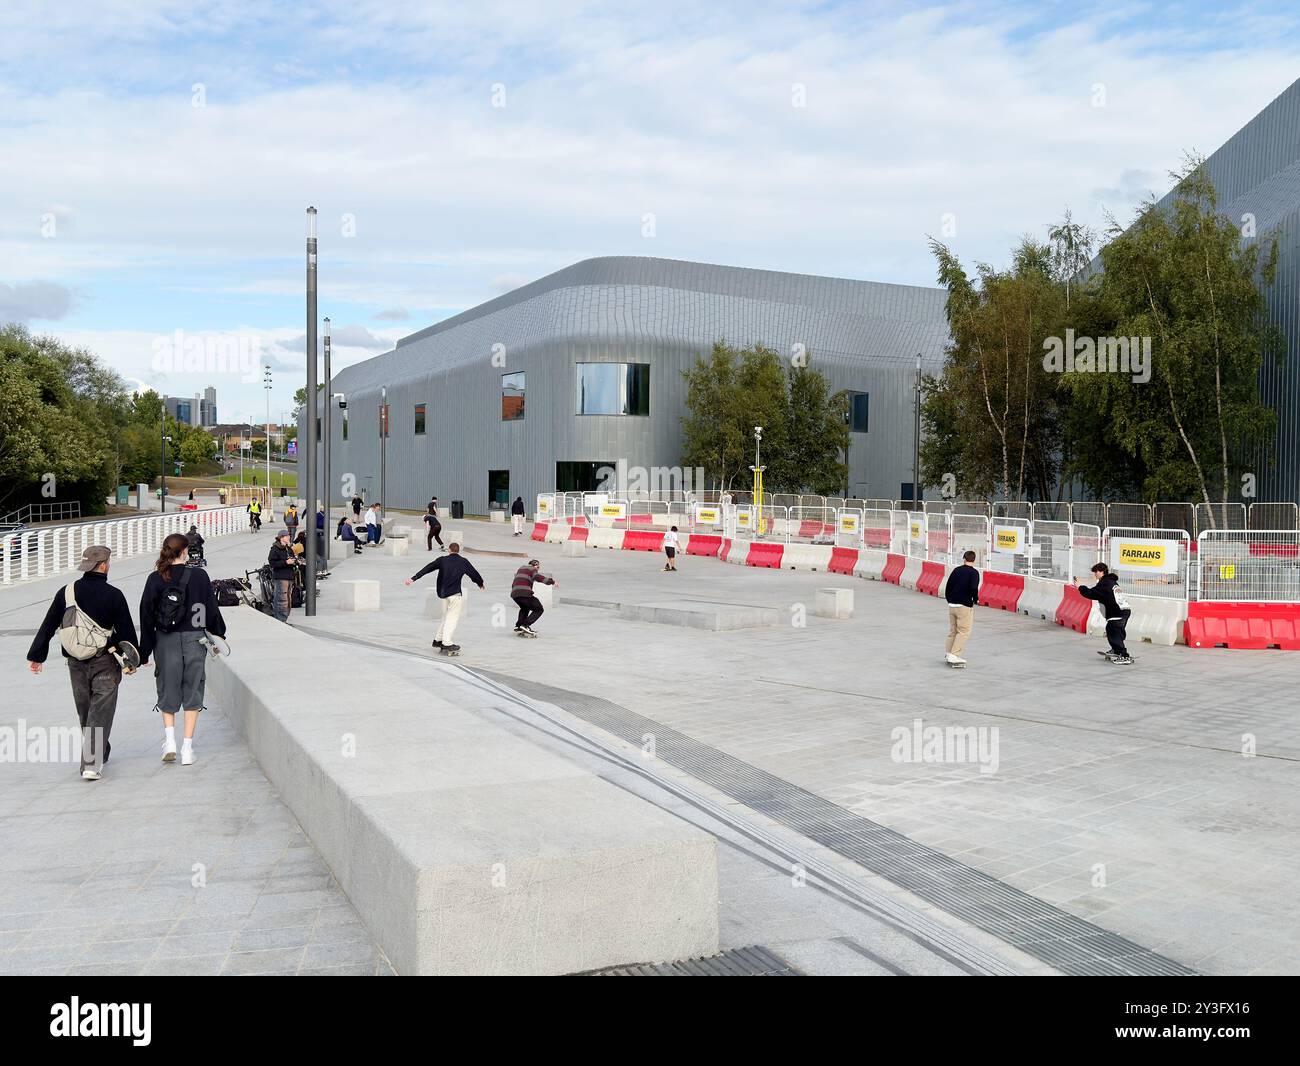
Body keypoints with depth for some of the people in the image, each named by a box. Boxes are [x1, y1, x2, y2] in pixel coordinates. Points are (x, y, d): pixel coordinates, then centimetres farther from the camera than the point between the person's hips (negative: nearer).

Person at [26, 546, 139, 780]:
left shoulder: (66, 592, 1)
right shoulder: (113, 594, -9)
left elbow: (48, 626, 7)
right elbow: (126, 629, -5)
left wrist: (36, 655, 15)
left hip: (76, 662, 4)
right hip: (105, 662, -4)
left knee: (85, 711, 19)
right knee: (100, 712, -3)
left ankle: (99, 752, 35)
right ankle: (92, 763, -13)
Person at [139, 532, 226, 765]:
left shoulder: (155, 579, -3)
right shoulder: (199, 577, -5)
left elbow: (146, 615, -1)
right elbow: (212, 609, 1)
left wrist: (144, 653, 6)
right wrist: (218, 636, 17)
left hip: (165, 641, 1)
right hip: (194, 640, 0)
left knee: (167, 690, 15)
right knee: (192, 691, 7)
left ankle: (169, 738, -1)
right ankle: (187, 748, 4)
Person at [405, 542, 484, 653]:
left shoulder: (442, 560, 6)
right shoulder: (464, 561, 1)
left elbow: (427, 569, 3)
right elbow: (473, 573, 12)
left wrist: (413, 579, 5)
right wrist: (480, 584, 30)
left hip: (442, 593, 4)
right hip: (455, 593, -4)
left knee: (446, 616, 20)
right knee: (453, 618, -2)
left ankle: (438, 640, 24)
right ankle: (447, 643, -9)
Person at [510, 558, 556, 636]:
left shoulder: (521, 568, 29)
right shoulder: (532, 569, 6)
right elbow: (538, 577, -14)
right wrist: (552, 581, -13)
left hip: (514, 593, 8)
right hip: (524, 592, -8)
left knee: (525, 608, 34)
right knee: (539, 610, 2)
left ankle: (518, 626, 21)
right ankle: (525, 625, -11)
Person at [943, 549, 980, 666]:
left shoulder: (956, 570, 8)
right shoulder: (974, 572, -7)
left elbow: (948, 586, 8)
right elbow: (973, 588, -20)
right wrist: (976, 600, -2)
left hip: (951, 605, 6)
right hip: (964, 606, -6)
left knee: (952, 630, 17)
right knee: (964, 631, 0)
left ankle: (948, 653, 21)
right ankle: (954, 655, -6)